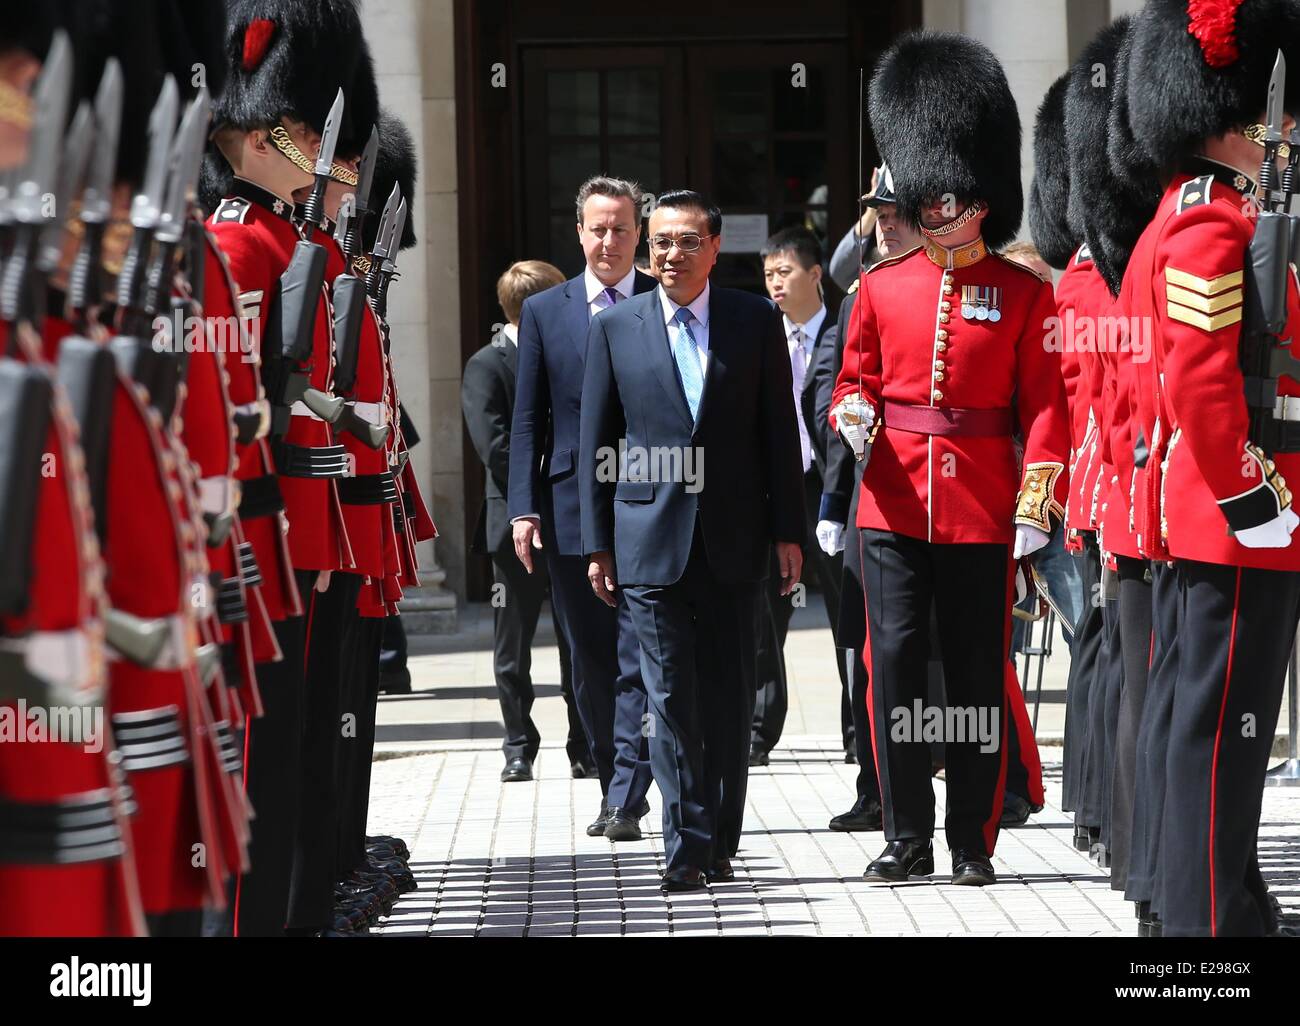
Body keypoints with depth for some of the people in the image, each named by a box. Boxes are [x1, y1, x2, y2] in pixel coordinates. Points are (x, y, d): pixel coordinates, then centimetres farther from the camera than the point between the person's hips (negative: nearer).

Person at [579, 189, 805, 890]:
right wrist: (597, 544, 2)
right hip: (650, 539, -1)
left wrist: (788, 531, 1)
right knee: (671, 698, -4)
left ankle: (719, 843, 15)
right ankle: (687, 848, -4)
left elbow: (779, 431, 6)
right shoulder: (615, 327, 5)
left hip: (732, 541, 1)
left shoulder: (756, 322, 5)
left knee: (729, 697, 6)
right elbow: (596, 444, 6)